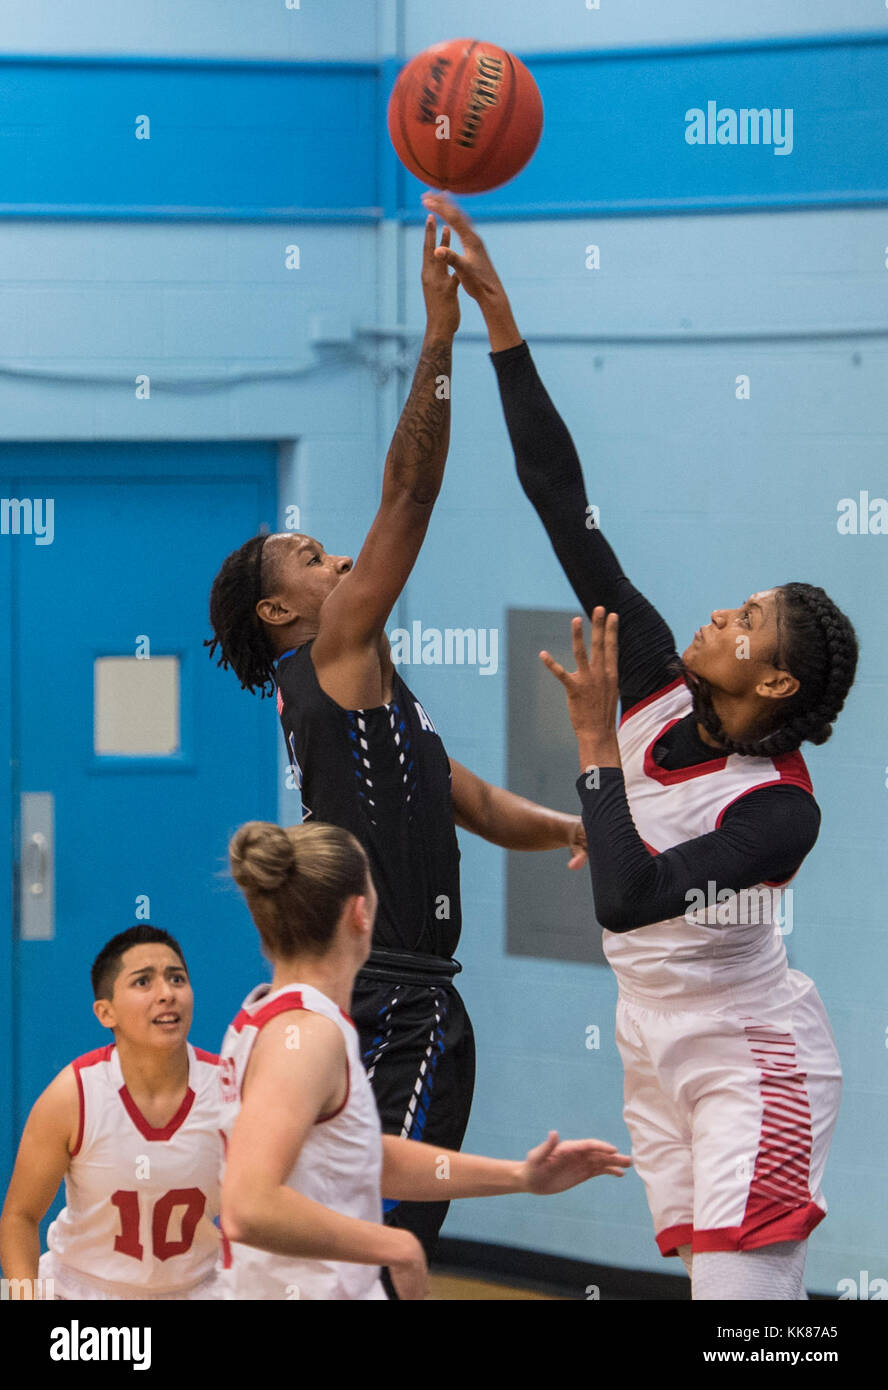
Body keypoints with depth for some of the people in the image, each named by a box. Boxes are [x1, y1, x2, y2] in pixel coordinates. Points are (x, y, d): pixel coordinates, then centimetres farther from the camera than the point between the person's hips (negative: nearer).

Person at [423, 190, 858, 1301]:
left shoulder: (782, 810, -20)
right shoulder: (658, 686, -4)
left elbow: (626, 899, -32)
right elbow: (564, 506, -7)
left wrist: (595, 742, -25)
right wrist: (496, 317, -11)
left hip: (750, 1058, -7)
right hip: (658, 1046, 7)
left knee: (744, 1297, -13)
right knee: (708, 1276, 9)